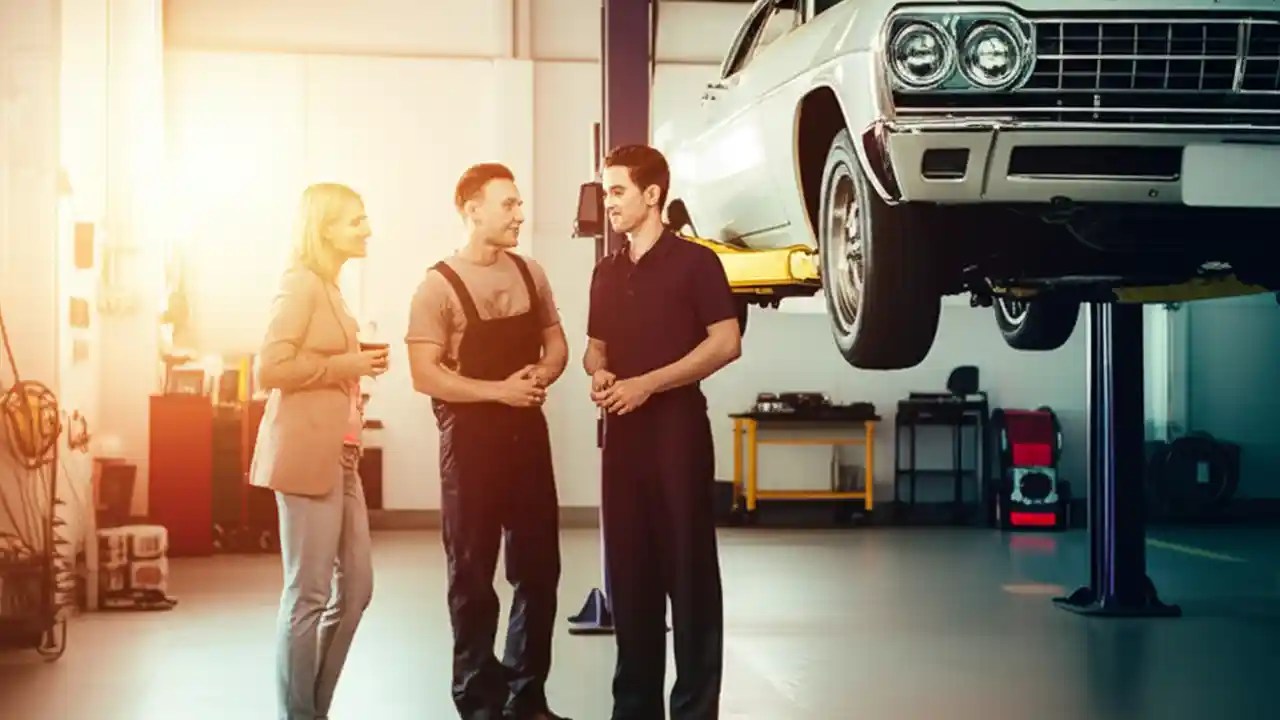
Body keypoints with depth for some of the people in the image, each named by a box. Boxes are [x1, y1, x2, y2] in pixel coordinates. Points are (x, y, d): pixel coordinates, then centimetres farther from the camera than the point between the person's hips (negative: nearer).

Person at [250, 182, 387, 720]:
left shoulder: (328, 286, 18)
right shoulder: (301, 283, -10)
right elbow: (270, 369, -18)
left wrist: (358, 366, 7)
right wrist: (343, 366, -13)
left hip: (337, 454, 10)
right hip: (306, 454, -10)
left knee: (355, 587, 10)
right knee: (308, 594, -4)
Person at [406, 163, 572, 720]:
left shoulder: (530, 274, 6)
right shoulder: (439, 285, -10)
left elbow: (556, 344, 13)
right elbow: (425, 375, -15)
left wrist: (542, 376, -8)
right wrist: (499, 390, -20)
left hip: (528, 433, 5)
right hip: (471, 439, -5)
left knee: (539, 569, 9)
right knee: (473, 575, 4)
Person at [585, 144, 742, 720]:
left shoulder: (694, 261, -5)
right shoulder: (606, 272, 15)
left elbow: (726, 343, -11)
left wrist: (647, 383, -16)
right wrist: (598, 374, -2)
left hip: (677, 426, -6)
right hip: (622, 429, 6)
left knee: (688, 567, -3)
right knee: (628, 568, 8)